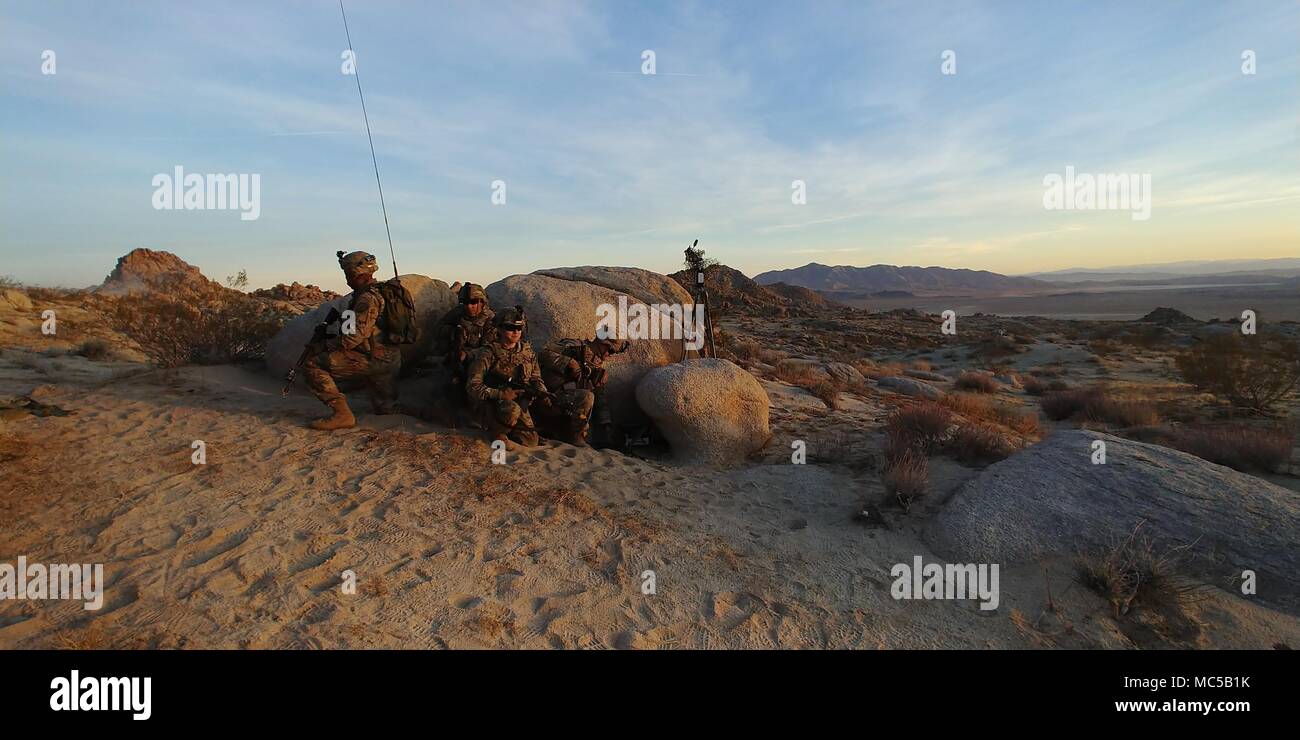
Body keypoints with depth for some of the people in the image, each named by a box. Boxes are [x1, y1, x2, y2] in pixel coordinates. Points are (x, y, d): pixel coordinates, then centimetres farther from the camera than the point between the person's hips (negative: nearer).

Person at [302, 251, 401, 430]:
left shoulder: (367, 298, -18)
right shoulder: (382, 290, 13)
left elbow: (355, 336, -23)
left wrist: (326, 345, -8)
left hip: (374, 359, -10)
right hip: (390, 359, 10)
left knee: (312, 364, -11)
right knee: (386, 410, 24)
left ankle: (342, 413, -11)